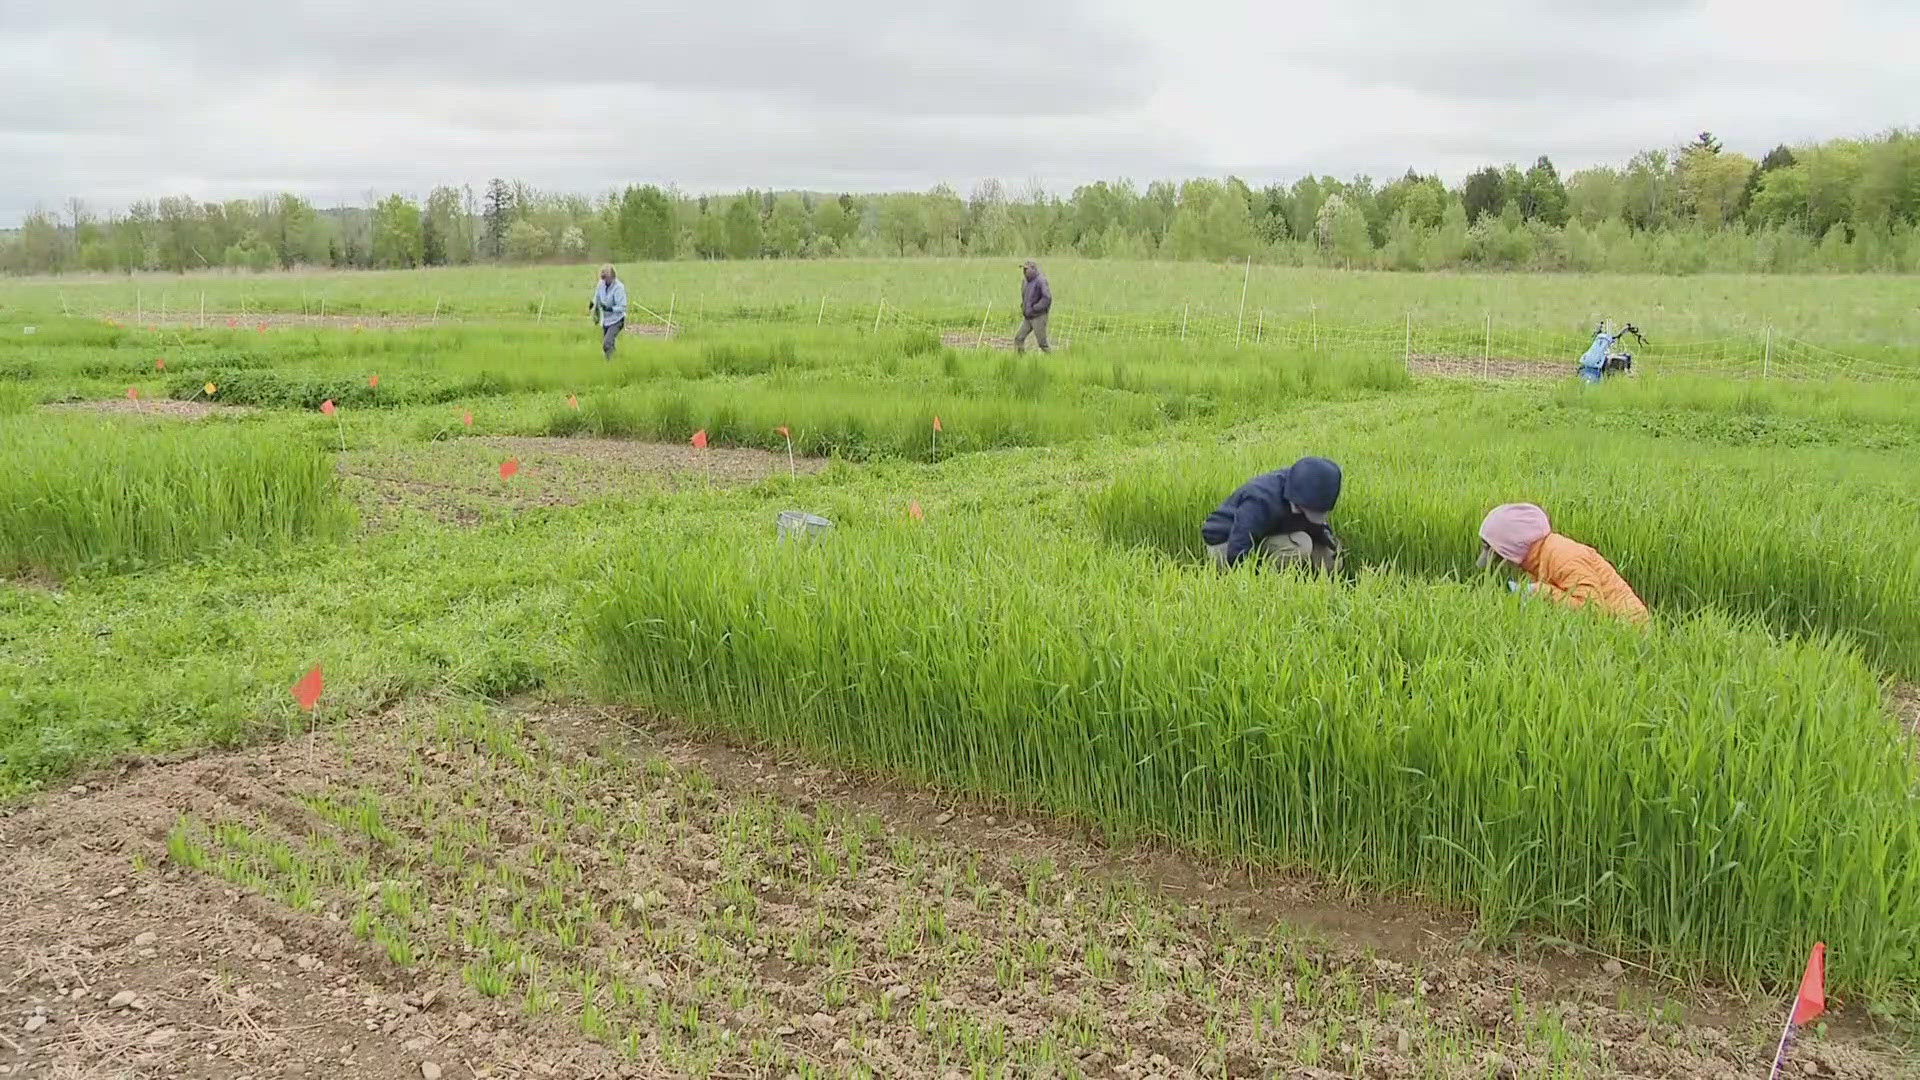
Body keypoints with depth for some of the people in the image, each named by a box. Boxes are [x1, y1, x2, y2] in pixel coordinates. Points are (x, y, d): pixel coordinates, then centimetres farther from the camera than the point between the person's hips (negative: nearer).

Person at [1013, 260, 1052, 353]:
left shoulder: (1040, 281, -16)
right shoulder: (1025, 282, 10)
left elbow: (1047, 298, -24)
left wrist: (1034, 309, -22)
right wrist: (1023, 308, 9)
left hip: (1039, 317, -8)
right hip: (1027, 318, 8)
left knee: (1042, 343, -3)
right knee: (1018, 338, 0)